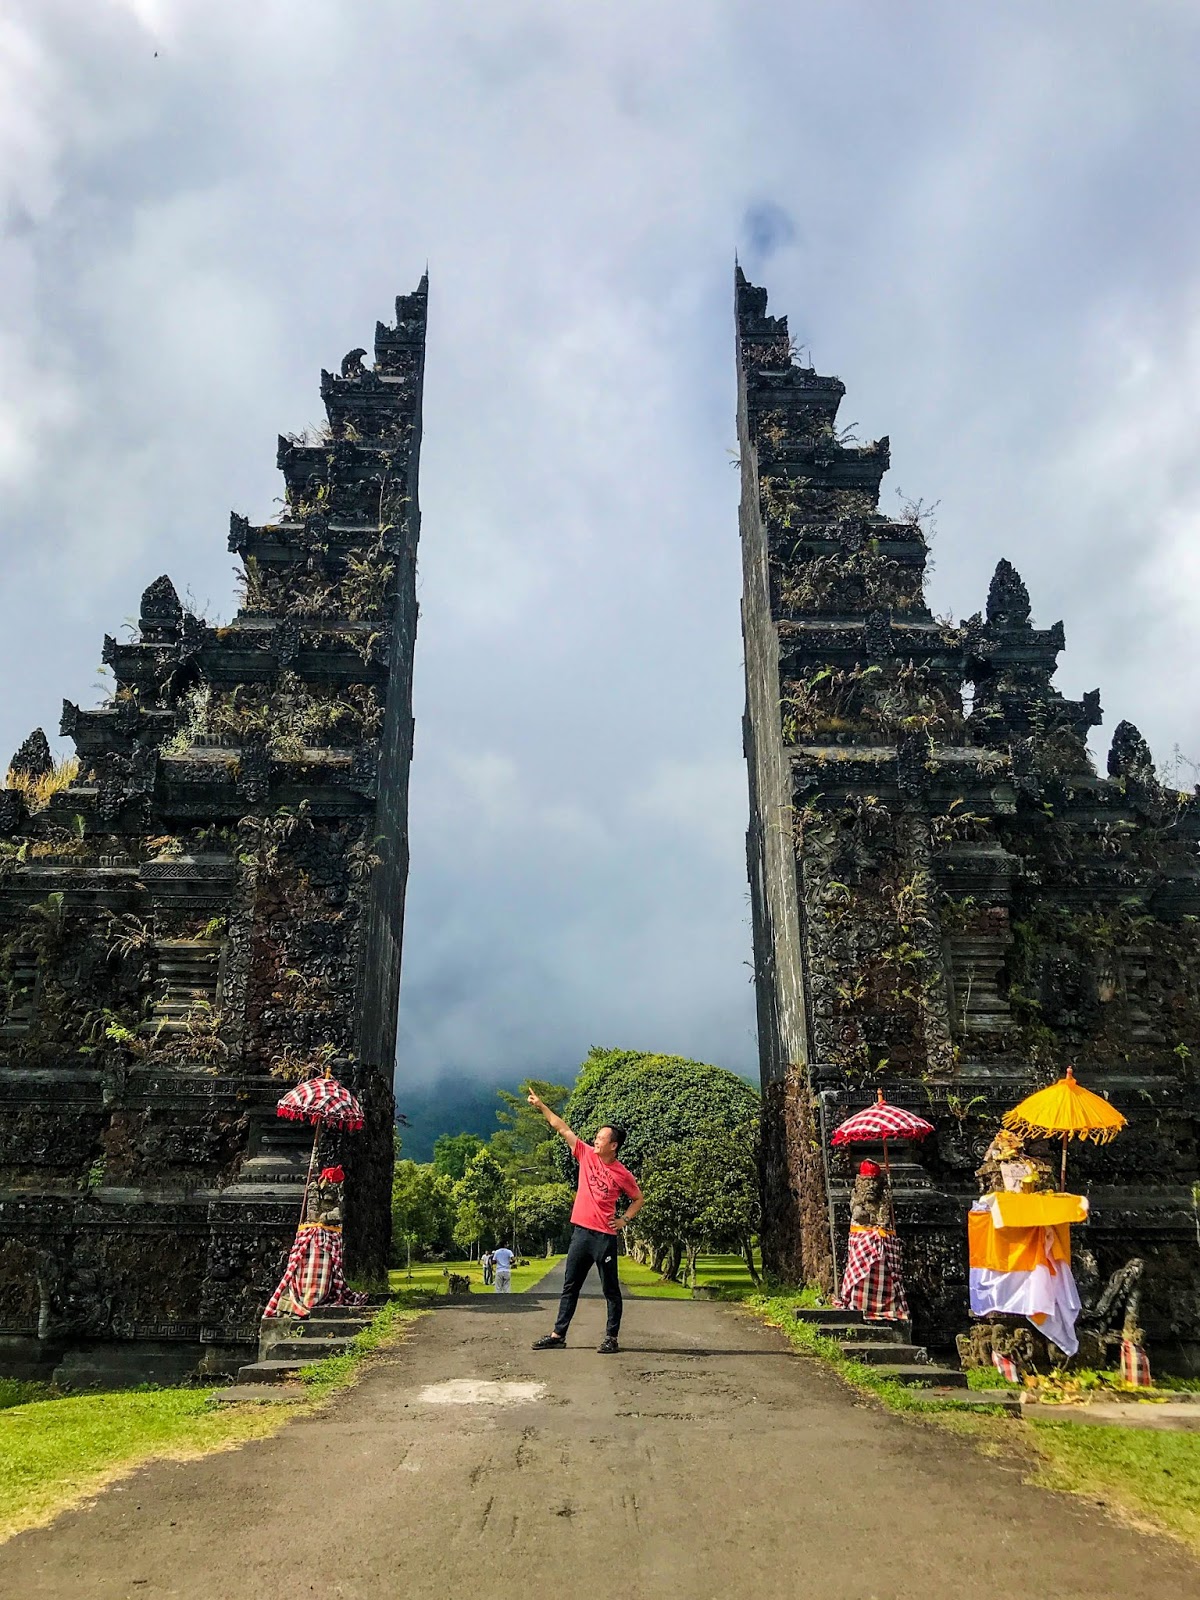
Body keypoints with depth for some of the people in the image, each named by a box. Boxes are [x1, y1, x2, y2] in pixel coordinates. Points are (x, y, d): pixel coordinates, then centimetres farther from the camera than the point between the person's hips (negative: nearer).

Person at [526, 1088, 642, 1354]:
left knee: (611, 1290, 4)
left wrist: (625, 1220, -5)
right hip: (581, 1231, 5)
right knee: (570, 1287, 11)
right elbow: (562, 1128, 3)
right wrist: (541, 1106, 2)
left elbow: (638, 1199, 8)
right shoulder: (586, 1154, 2)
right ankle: (558, 1335, 17)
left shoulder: (623, 1175, -7)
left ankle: (611, 1338, 12)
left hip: (604, 1236, -5)